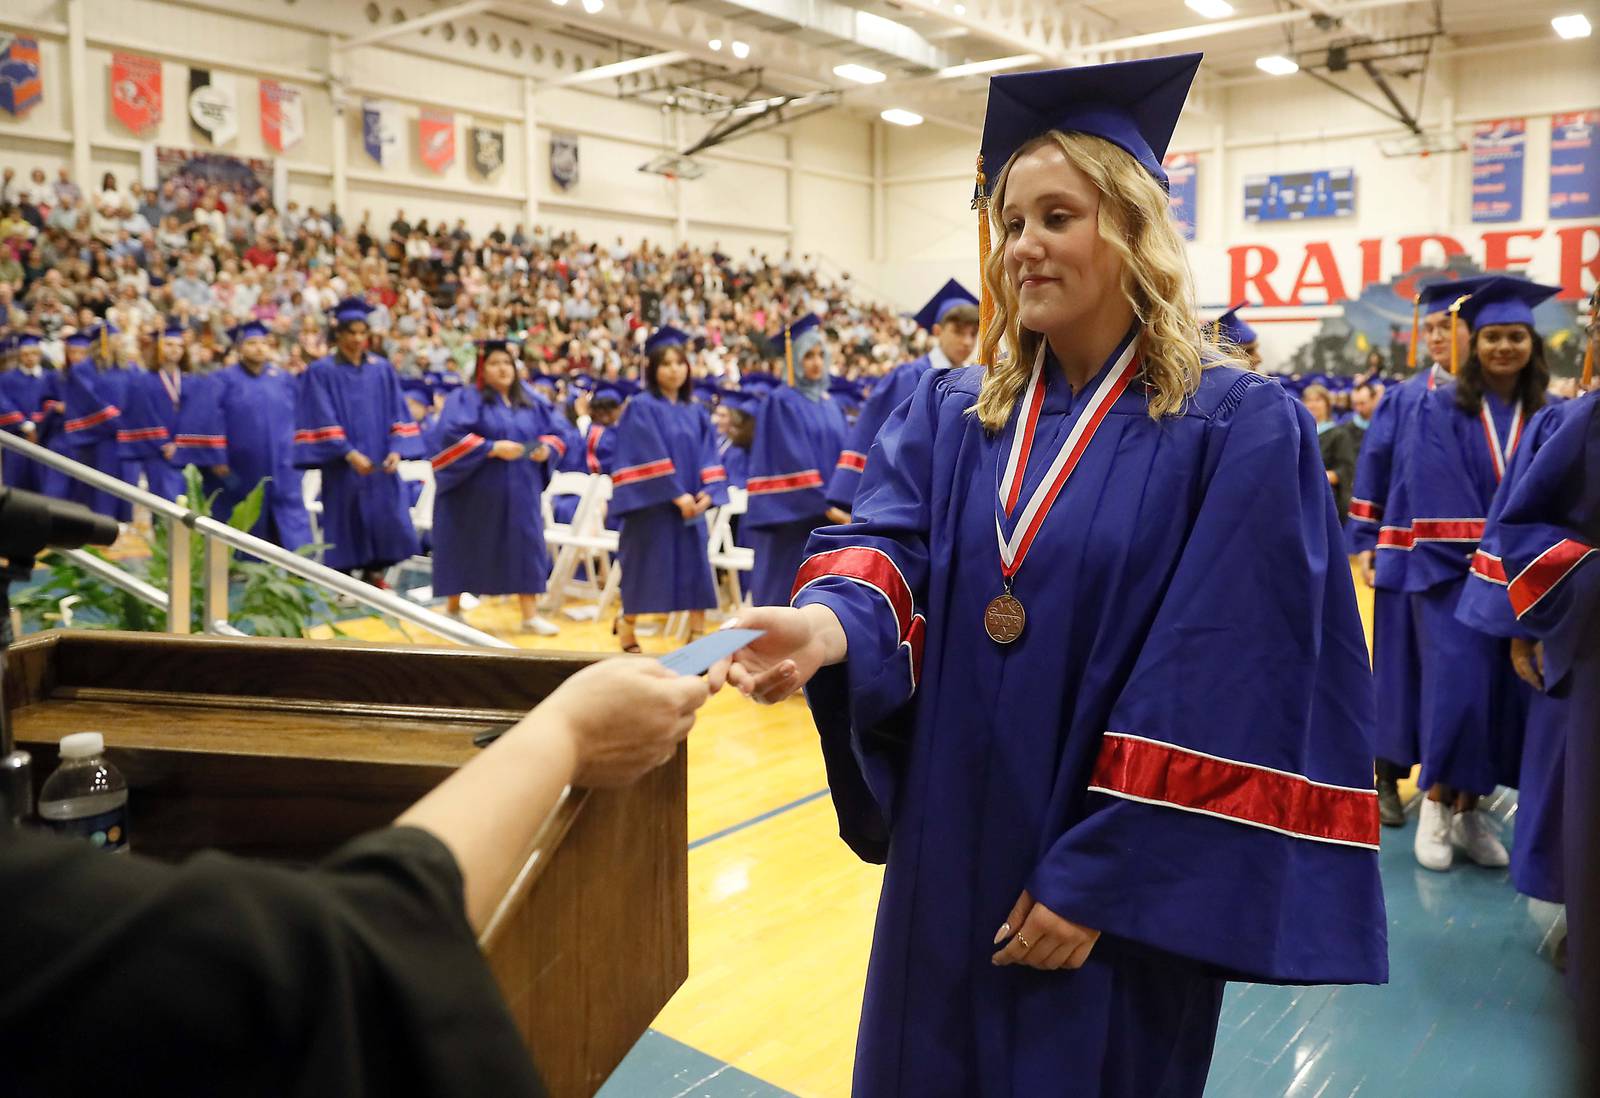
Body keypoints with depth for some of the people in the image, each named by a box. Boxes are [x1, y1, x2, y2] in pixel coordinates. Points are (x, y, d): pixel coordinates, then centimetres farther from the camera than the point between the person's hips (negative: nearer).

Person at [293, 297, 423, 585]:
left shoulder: (382, 369, 10)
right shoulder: (321, 372, -1)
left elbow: (396, 412, 7)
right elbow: (323, 419, -8)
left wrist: (396, 450, -8)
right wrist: (349, 453, -19)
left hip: (380, 463, 3)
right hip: (342, 465, -3)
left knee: (387, 520, -2)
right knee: (348, 523, 0)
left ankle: (375, 576, 13)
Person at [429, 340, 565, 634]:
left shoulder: (529, 403, 14)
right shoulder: (465, 399, -3)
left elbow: (553, 435, 15)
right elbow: (451, 435, -16)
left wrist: (546, 450, -8)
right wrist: (492, 448, -22)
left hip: (519, 491, 4)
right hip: (475, 491, -4)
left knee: (526, 546, -2)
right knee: (467, 549, 4)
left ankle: (530, 614, 1)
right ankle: (452, 608, 20)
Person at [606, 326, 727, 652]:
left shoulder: (696, 413, 13)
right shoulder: (641, 408, -5)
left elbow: (708, 457, 8)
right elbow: (646, 457, -14)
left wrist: (707, 493, -9)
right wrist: (676, 495, -19)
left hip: (690, 506, 5)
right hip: (651, 505, -5)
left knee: (697, 570, 0)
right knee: (645, 571, 3)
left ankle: (698, 637, 5)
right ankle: (626, 627, 22)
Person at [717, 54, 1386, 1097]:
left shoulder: (1242, 429, -11)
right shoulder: (948, 411, 4)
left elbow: (1224, 689, -15)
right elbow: (889, 543, -10)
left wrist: (1101, 880, -16)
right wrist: (833, 621, -34)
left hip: (1108, 890, -4)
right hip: (949, 869, 4)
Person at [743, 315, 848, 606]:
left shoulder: (831, 405, 15)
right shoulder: (780, 403, -6)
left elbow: (842, 458, 13)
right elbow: (792, 462, -14)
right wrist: (826, 506, -18)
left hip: (829, 519, 7)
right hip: (791, 518, -6)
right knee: (788, 601, -5)